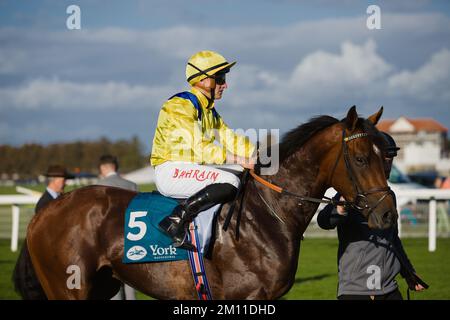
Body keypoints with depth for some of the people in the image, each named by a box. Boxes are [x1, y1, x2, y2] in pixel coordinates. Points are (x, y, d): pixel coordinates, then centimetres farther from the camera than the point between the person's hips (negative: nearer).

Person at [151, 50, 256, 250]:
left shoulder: (209, 110, 19)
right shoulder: (180, 106, -13)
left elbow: (230, 139, 15)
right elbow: (198, 149, -20)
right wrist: (240, 160, -22)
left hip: (190, 169, 10)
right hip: (170, 171, -10)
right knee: (230, 182, -26)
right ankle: (176, 220, -26)